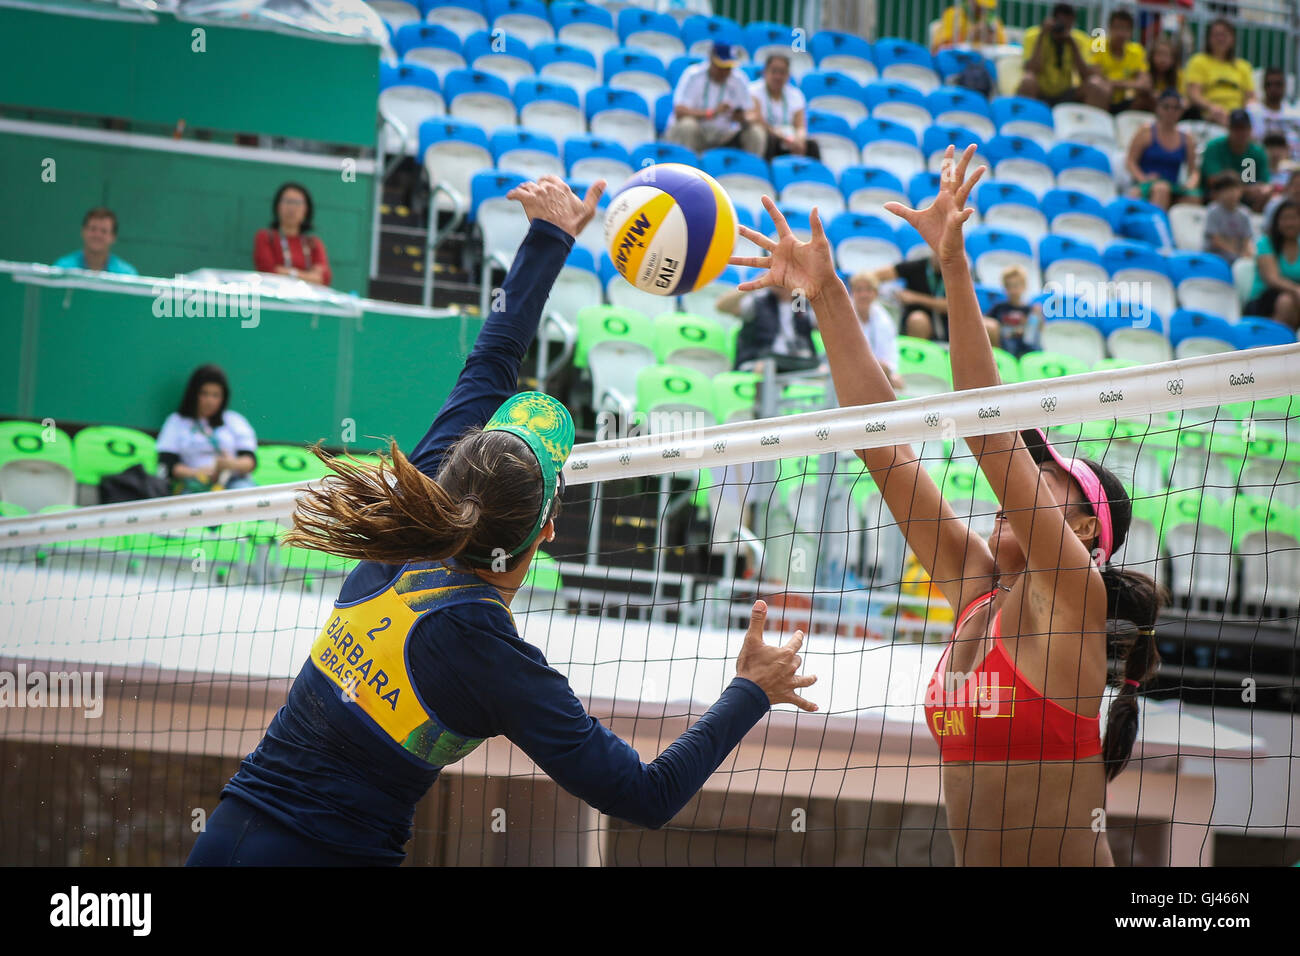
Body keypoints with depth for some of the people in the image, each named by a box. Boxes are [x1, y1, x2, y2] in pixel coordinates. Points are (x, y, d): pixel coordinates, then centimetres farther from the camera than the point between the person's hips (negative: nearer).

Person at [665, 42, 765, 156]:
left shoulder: (739, 80, -2)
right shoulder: (692, 75, -13)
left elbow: (752, 115, -4)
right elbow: (679, 112, -23)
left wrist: (744, 119, -29)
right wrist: (711, 113, -36)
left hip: (723, 136, 3)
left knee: (757, 133, -18)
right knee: (688, 124, -35)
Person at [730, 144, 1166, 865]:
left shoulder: (1070, 592, -6)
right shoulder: (976, 593, 10)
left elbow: (990, 435, -16)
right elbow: (882, 444, 6)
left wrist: (953, 266, -21)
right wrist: (826, 296, 3)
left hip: (1072, 858, -6)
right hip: (972, 859, 6)